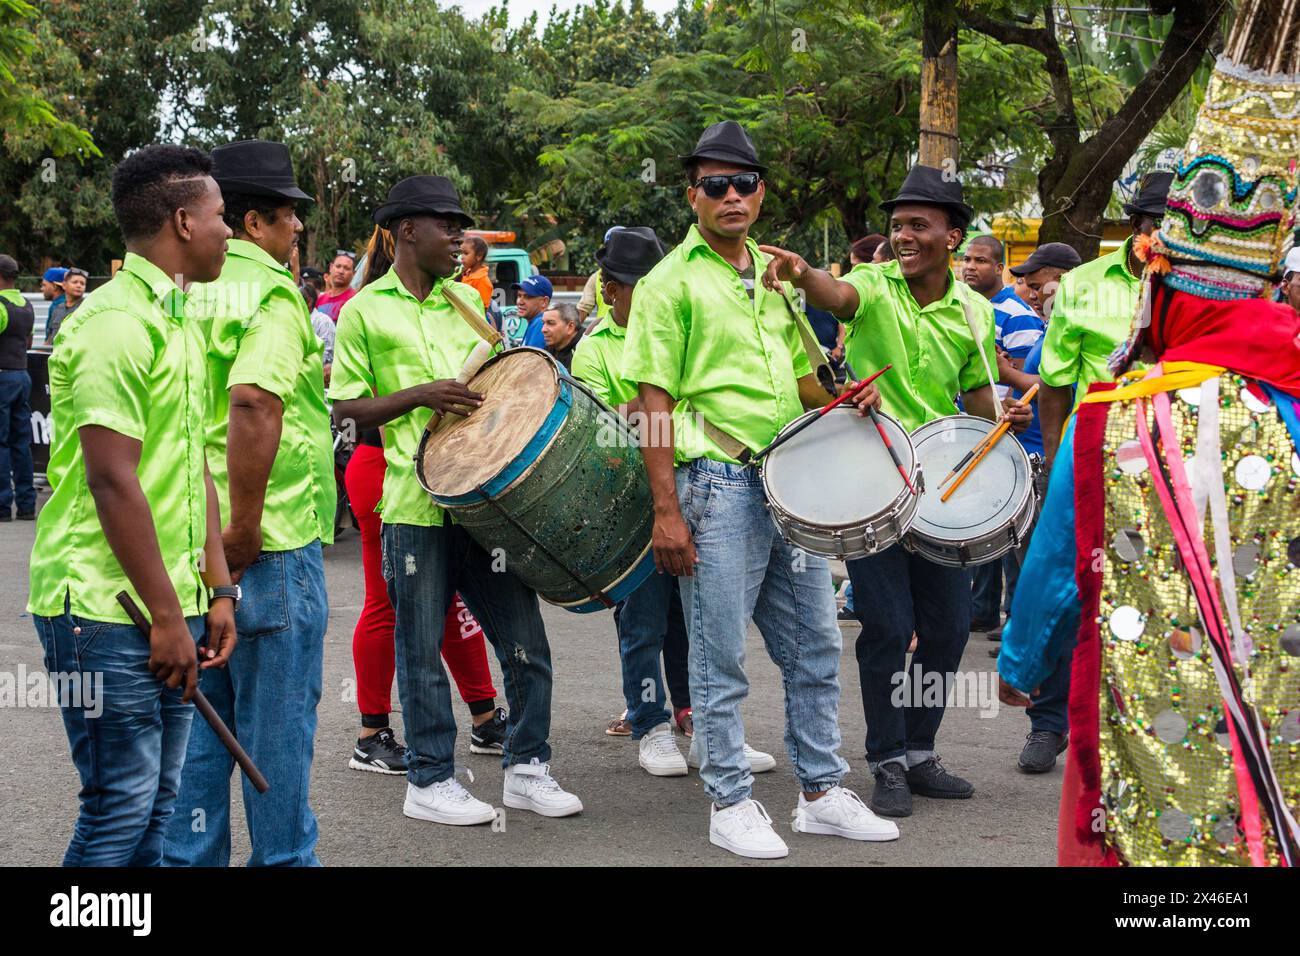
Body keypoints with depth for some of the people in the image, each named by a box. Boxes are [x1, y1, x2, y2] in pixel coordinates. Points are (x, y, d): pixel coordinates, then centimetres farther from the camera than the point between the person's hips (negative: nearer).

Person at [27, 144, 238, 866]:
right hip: (108, 612, -9)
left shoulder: (180, 325, 15)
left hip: (169, 606, 9)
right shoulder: (116, 324, -16)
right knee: (120, 810, -4)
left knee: (157, 802, 14)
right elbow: (113, 481, -21)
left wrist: (216, 590, 13)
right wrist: (166, 616, -18)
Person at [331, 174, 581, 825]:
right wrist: (417, 396, -16)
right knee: (422, 650, 4)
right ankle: (430, 781, 17)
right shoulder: (364, 312, 0)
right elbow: (345, 409, -4)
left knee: (525, 643, 5)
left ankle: (527, 769, 19)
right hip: (416, 505, -4)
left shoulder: (468, 300, 15)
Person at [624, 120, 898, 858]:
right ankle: (732, 803, 13)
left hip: (792, 483, 7)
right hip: (720, 485, -7)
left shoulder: (774, 274, 15)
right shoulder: (672, 282, -5)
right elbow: (655, 401, -9)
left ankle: (822, 791, 23)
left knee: (816, 644, 11)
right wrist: (666, 510, -15)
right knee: (722, 658, 1)